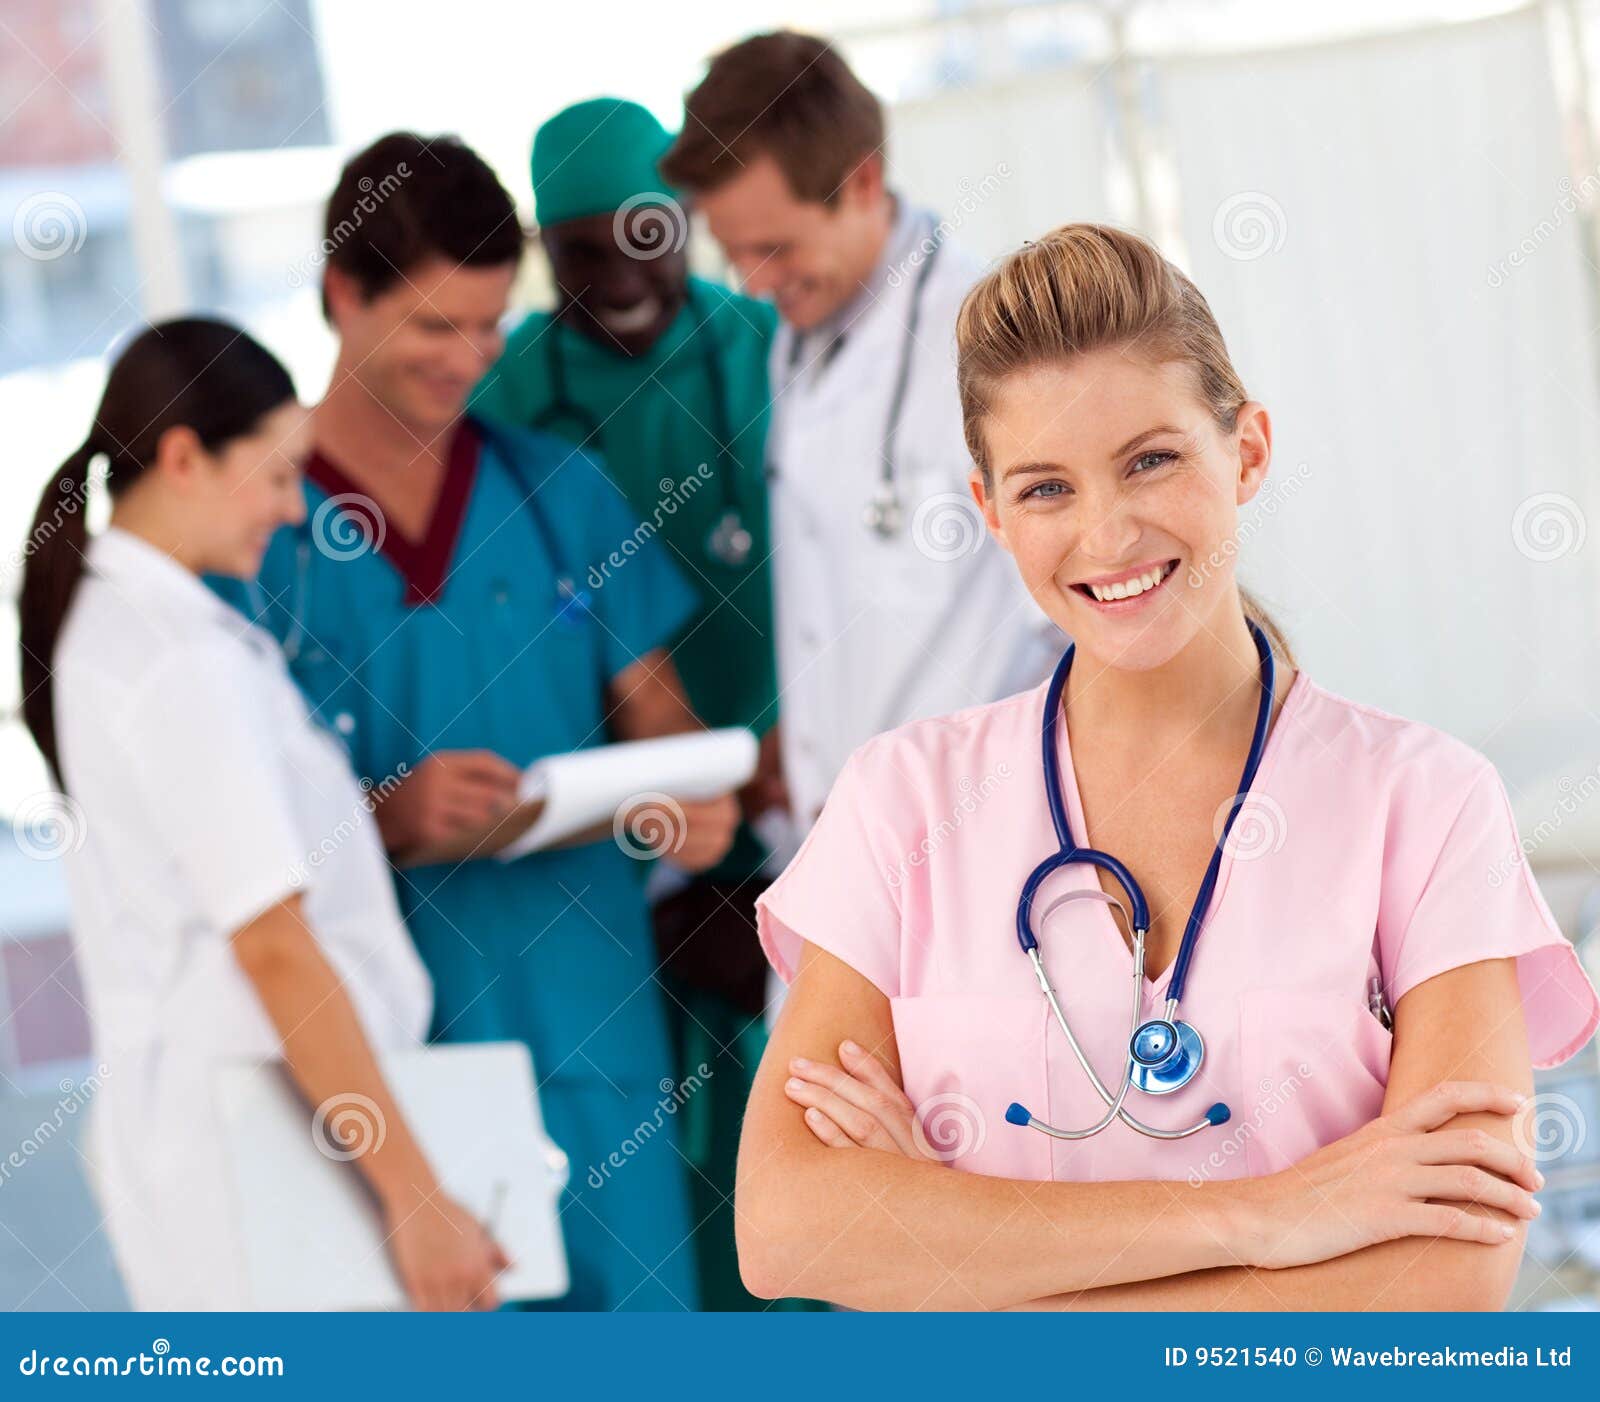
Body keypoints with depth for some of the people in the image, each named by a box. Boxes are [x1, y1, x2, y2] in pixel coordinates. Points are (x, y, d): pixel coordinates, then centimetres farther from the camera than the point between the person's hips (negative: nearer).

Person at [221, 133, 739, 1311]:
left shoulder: (561, 490, 9)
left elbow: (651, 704, 13)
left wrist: (690, 796, -9)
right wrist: (393, 817, -21)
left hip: (586, 1003, 3)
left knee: (634, 1290, 3)